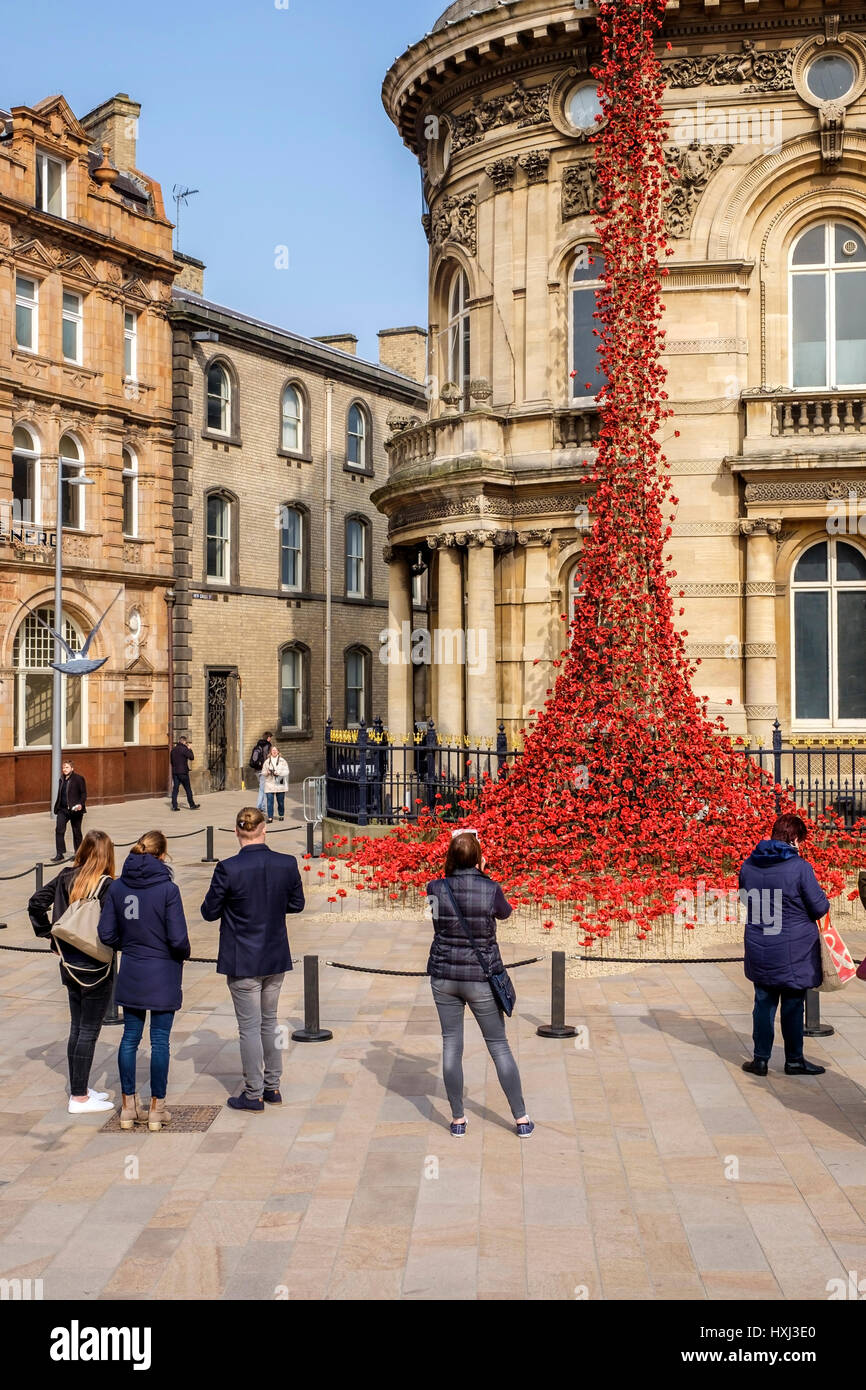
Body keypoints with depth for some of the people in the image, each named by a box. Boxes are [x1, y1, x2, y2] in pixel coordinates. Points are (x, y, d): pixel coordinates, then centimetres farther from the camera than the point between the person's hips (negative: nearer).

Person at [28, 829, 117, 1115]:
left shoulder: (66, 878, 0)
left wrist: (50, 935, 9)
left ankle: (78, 1089, 27)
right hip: (95, 968, -6)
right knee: (89, 1031, 2)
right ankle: (79, 1099, 8)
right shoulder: (107, 885, -18)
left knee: (76, 1028, 17)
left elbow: (36, 903, 3)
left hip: (69, 964, 6)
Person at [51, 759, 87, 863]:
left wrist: (81, 804, -20)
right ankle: (60, 854, -7)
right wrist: (57, 807, 13)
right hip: (63, 810, 5)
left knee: (76, 831, 8)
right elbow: (59, 795, 17)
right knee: (59, 830, -9)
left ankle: (77, 853, 23)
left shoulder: (78, 778, -7)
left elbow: (84, 793, -7)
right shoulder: (62, 780, 11)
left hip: (75, 809, -5)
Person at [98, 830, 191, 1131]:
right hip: (163, 974, -4)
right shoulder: (168, 888, -16)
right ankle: (156, 1109, 14)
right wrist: (184, 954, 5)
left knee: (130, 1037, 14)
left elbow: (106, 933, -1)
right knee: (160, 1040, 6)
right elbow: (178, 938, -17)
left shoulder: (117, 887, -2)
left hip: (130, 974, 4)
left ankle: (129, 1107, 21)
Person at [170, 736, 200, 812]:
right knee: (188, 789, 3)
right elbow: (192, 757, -8)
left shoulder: (173, 750, 11)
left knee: (175, 789, 4)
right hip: (183, 772, -6)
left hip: (175, 772, 6)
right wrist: (189, 749, 3)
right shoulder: (184, 749, -11)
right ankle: (192, 805, 8)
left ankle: (174, 806, -3)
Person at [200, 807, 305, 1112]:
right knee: (270, 1021, 19)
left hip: (243, 961, -4)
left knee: (249, 1026, 7)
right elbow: (297, 904, 5)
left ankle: (254, 1094, 15)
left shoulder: (228, 869, -19)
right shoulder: (287, 864, -8)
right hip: (276, 959, 4)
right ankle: (273, 1087, 28)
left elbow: (209, 912, -9)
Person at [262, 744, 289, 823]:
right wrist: (267, 772, -12)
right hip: (269, 785, 0)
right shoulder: (267, 761, 7)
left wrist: (278, 772, -17)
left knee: (281, 801, 9)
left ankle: (281, 815, 28)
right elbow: (263, 772, 10)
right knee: (270, 801, -7)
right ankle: (270, 818, -5)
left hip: (280, 785, 0)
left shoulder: (282, 761, 2)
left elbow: (286, 772, -3)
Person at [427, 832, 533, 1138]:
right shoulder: (491, 889, -14)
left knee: (451, 1045, 12)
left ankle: (458, 1119, 19)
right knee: (499, 1046, 11)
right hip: (481, 979, -1)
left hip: (444, 977, 1)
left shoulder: (436, 889, -9)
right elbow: (505, 913, 8)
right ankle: (521, 1119, 19)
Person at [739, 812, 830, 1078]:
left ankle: (761, 1059, 17)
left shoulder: (749, 865, 0)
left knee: (764, 1003, 13)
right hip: (794, 952, -4)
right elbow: (820, 908, -11)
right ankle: (794, 1059, 20)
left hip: (759, 952, 4)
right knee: (793, 1005, 8)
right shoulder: (800, 867, -17)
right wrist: (822, 895, 10)